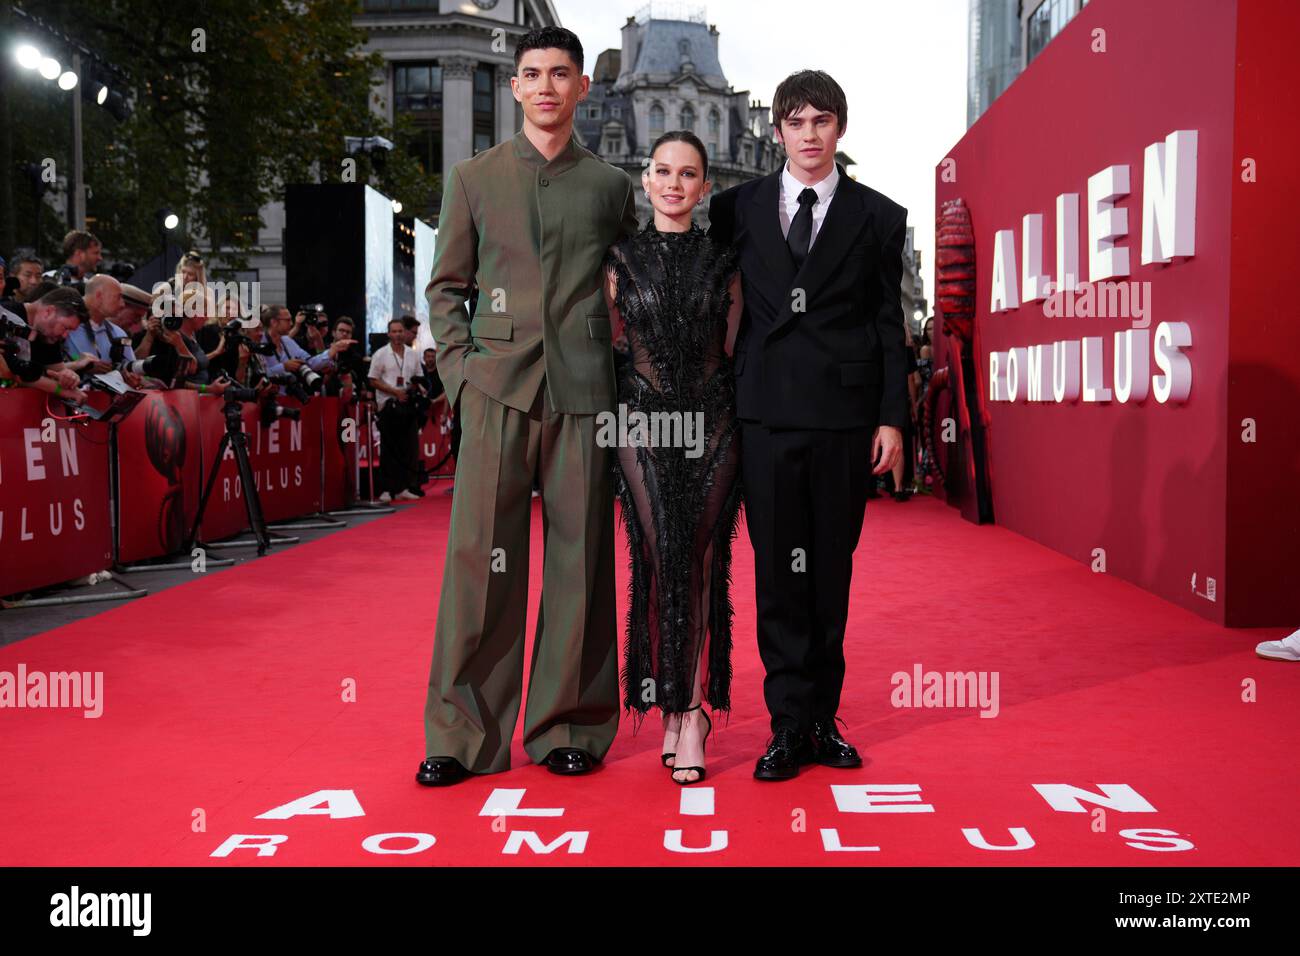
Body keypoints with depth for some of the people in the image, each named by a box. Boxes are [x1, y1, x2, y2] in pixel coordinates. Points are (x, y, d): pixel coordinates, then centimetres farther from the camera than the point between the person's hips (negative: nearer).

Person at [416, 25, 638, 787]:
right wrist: (459, 366, 0)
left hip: (584, 389, 0)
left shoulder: (610, 185, 12)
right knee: (482, 556, -2)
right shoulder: (473, 177, 12)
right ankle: (464, 734, 7)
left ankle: (571, 727, 14)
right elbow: (446, 286, 13)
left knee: (579, 557, 3)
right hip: (497, 384, 0)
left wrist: (627, 367, 3)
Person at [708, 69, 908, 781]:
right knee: (777, 571, 1)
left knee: (831, 571, 7)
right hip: (767, 410, 1)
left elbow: (889, 324, 6)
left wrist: (892, 418, 0)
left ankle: (822, 717, 18)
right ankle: (792, 724, 9)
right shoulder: (738, 207, 9)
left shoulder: (878, 217, 7)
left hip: (844, 415, 0)